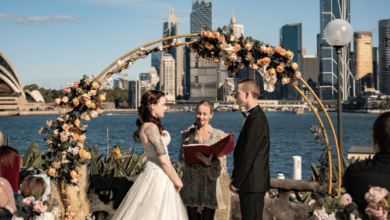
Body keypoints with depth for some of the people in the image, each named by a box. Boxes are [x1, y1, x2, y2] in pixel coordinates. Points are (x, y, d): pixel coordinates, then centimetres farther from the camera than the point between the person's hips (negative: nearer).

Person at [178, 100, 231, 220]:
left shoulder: (219, 135, 5)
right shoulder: (188, 133, 8)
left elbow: (221, 160, -2)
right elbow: (181, 159, 1)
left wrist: (210, 162, -23)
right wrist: (187, 139, -9)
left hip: (210, 182, -1)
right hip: (192, 182, 1)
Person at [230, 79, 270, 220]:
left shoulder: (256, 120, -18)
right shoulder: (254, 116, 15)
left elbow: (248, 155, -20)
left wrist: (236, 182, -13)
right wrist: (236, 180, 16)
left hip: (252, 184, -10)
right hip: (251, 183, 10)